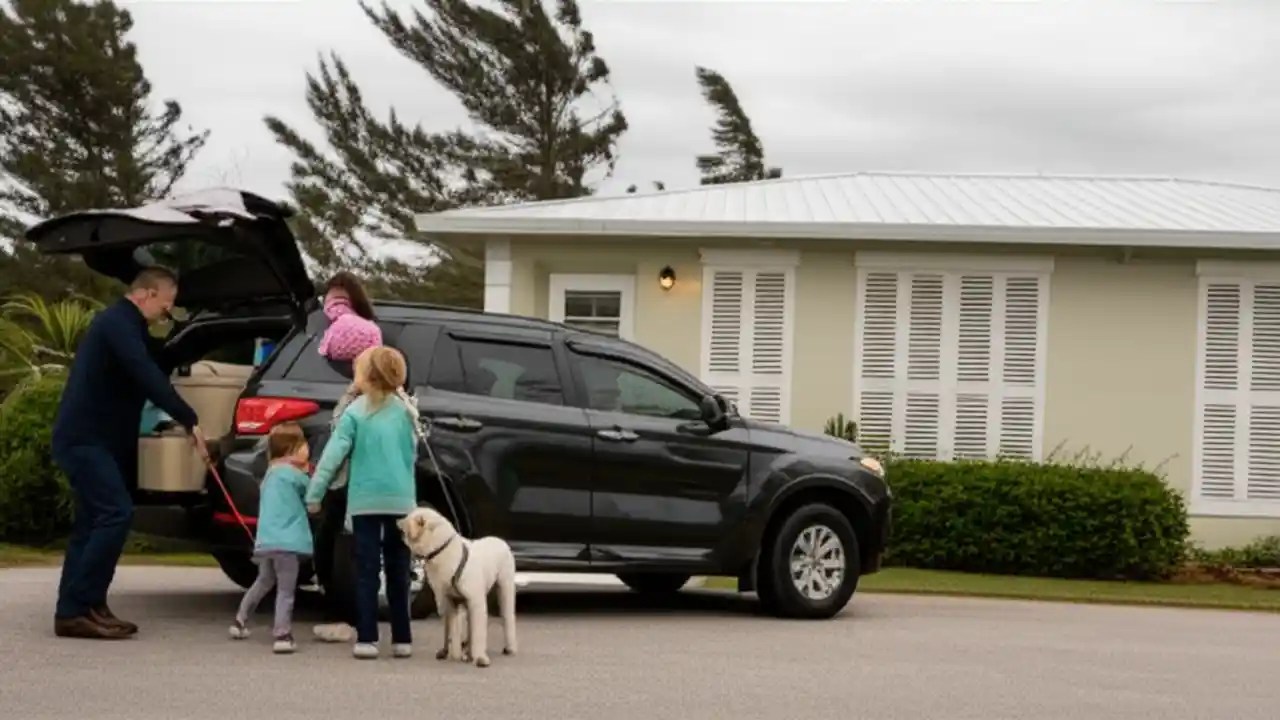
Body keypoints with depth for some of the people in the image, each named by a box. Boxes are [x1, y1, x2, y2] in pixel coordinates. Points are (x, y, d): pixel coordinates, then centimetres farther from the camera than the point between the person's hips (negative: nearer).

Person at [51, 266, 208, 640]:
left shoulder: (121, 323, 20)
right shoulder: (118, 323, -14)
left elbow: (146, 374, 30)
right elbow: (147, 377, -25)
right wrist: (190, 421, -27)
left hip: (88, 438, 11)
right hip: (85, 439, -11)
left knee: (92, 523, 9)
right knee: (116, 513, -18)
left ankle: (74, 611, 8)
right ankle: (81, 608, -19)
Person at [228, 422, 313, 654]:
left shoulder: (270, 474, 18)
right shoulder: (293, 474, -8)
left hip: (265, 540, 8)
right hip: (287, 541, -8)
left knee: (263, 582, 26)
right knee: (285, 590, -5)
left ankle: (240, 621, 33)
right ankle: (283, 635, -12)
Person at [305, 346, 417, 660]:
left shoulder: (355, 413, -6)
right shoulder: (404, 411, 5)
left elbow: (333, 455, -9)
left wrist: (314, 494, -5)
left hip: (366, 501, -3)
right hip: (401, 500, 3)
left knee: (367, 570, 0)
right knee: (398, 571, 10)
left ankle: (366, 639, -5)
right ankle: (402, 639, 10)